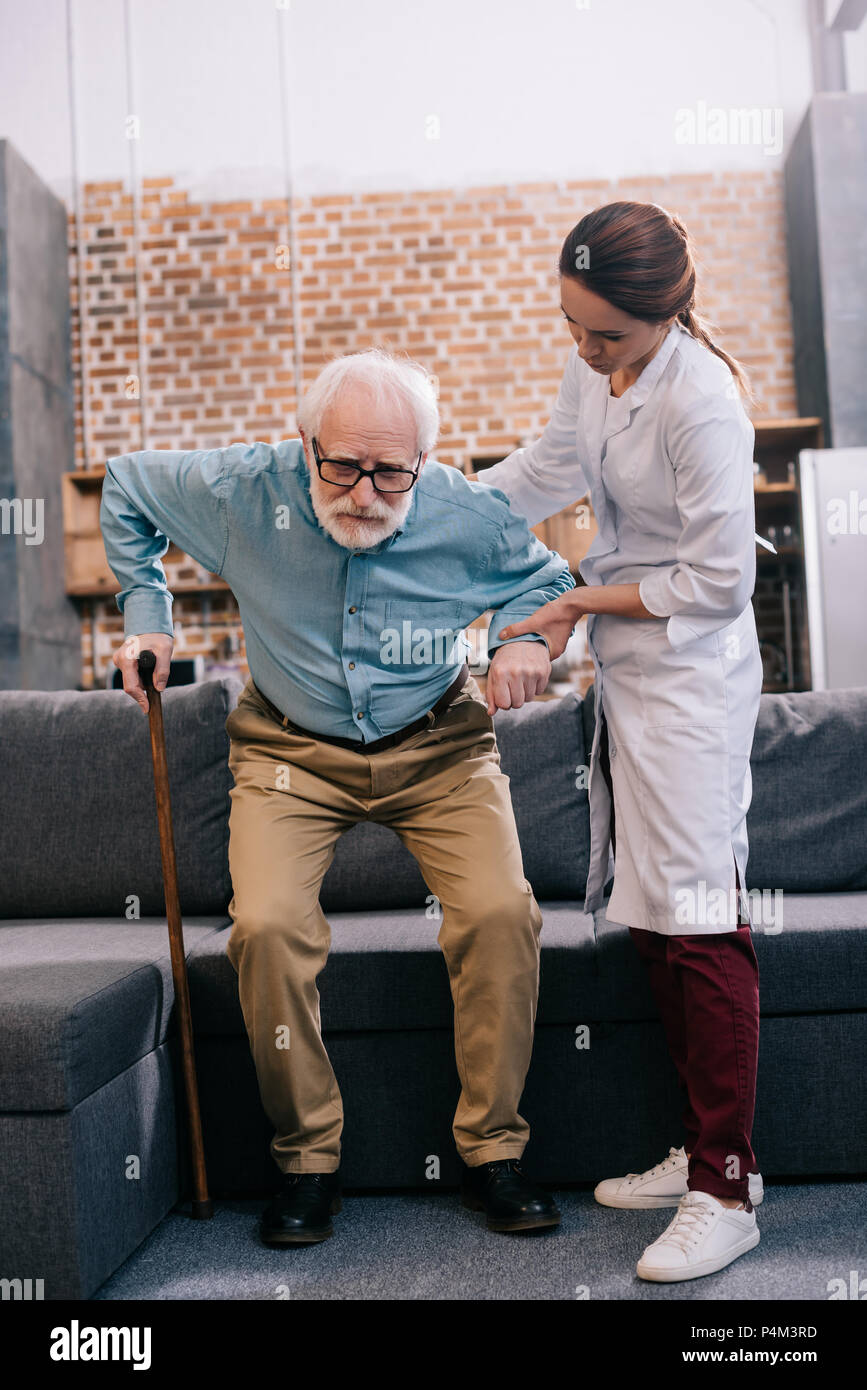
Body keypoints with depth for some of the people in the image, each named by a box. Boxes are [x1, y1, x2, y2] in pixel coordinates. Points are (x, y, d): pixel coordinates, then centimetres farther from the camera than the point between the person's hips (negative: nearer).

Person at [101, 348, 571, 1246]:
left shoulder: (470, 519, -13)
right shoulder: (243, 491, -13)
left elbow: (548, 577, 9)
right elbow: (125, 487, 7)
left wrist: (525, 637, -14)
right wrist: (146, 615, 4)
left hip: (437, 748, 0)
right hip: (294, 752, 0)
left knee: (501, 913, -22)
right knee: (266, 926, -24)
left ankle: (491, 1150, -1)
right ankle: (307, 1159, -1)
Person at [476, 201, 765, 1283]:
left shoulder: (700, 399, -20)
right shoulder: (592, 370, 5)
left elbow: (719, 582, -18)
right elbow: (546, 471, 23)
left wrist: (580, 605, -10)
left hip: (693, 676, -8)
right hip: (626, 668, 9)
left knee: (699, 923, -6)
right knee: (651, 918, 11)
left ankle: (728, 1193, 7)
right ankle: (698, 1152, 24)